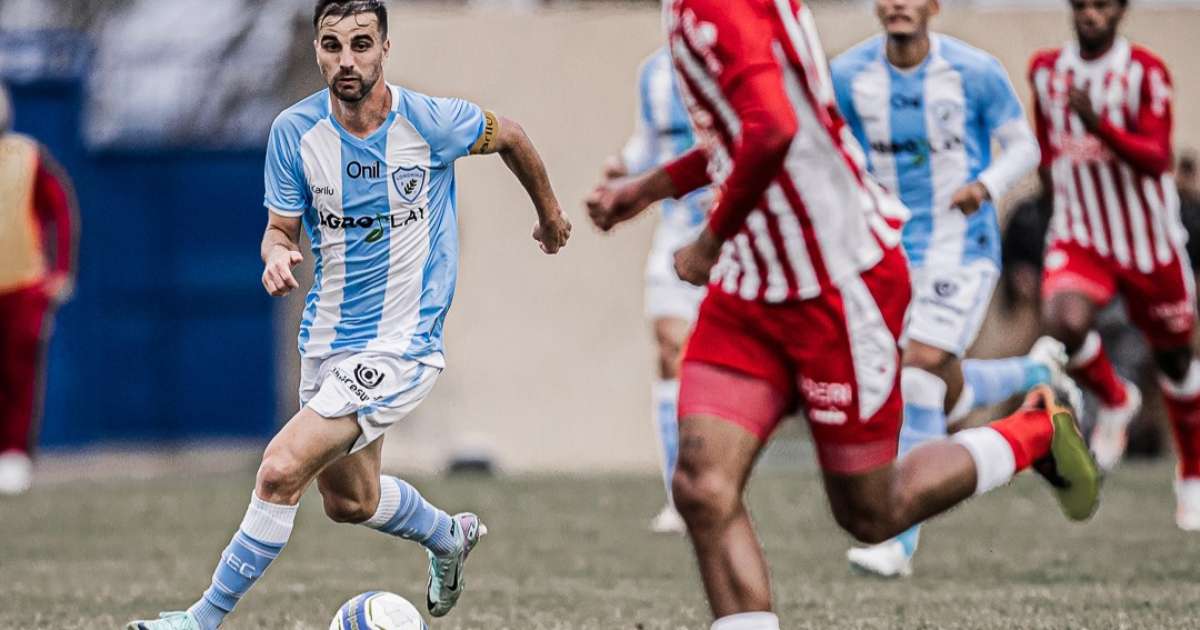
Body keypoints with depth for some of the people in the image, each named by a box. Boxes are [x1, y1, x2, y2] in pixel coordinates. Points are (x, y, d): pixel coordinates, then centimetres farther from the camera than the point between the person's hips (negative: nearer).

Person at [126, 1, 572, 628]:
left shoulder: (431, 121, -16)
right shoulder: (294, 131, -8)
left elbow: (508, 135, 5)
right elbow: (281, 228, 2)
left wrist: (549, 213, 20)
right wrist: (276, 254, -23)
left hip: (399, 344, -5)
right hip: (327, 338, 5)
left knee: (282, 469, -19)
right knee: (348, 499, 20)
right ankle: (449, 536, 51)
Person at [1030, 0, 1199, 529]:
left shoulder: (1145, 72, -14)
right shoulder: (1047, 69, 0)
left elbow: (1157, 159, -25)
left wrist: (1100, 126, -37)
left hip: (1151, 244, -2)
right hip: (1080, 238, 2)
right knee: (1063, 322, -28)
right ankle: (1115, 401, 4)